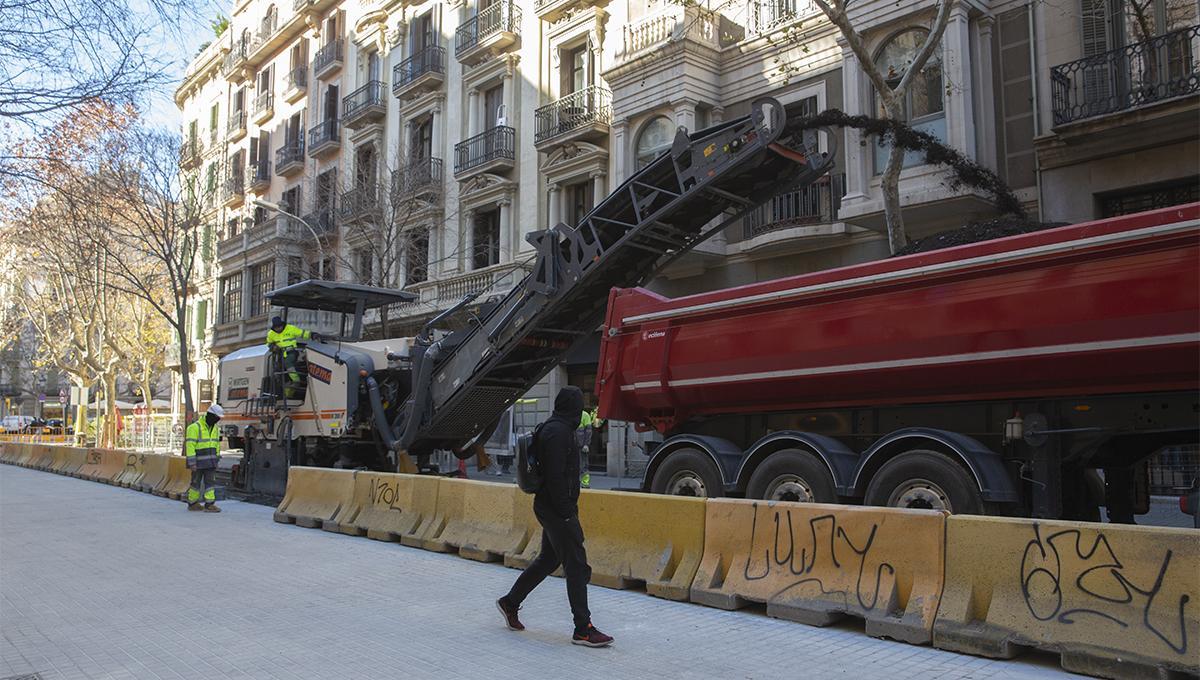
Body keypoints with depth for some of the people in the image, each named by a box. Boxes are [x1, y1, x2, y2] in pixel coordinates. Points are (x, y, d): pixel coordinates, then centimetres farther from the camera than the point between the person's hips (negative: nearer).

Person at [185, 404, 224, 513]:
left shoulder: (215, 428, 8)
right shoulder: (195, 427, -15)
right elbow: (190, 446, -18)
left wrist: (216, 460, 14)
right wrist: (191, 463, -21)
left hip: (210, 461, 6)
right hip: (198, 461, -6)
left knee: (209, 482, 1)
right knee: (196, 482, 4)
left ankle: (209, 505, -1)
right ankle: (192, 504, 18)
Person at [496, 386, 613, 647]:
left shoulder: (553, 429, 14)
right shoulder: (559, 432, -18)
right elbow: (556, 477, -24)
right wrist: (567, 513, -22)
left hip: (552, 508, 10)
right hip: (557, 509, -10)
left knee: (548, 559, 20)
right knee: (576, 565, -6)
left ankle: (510, 602, 32)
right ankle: (583, 629, -1)